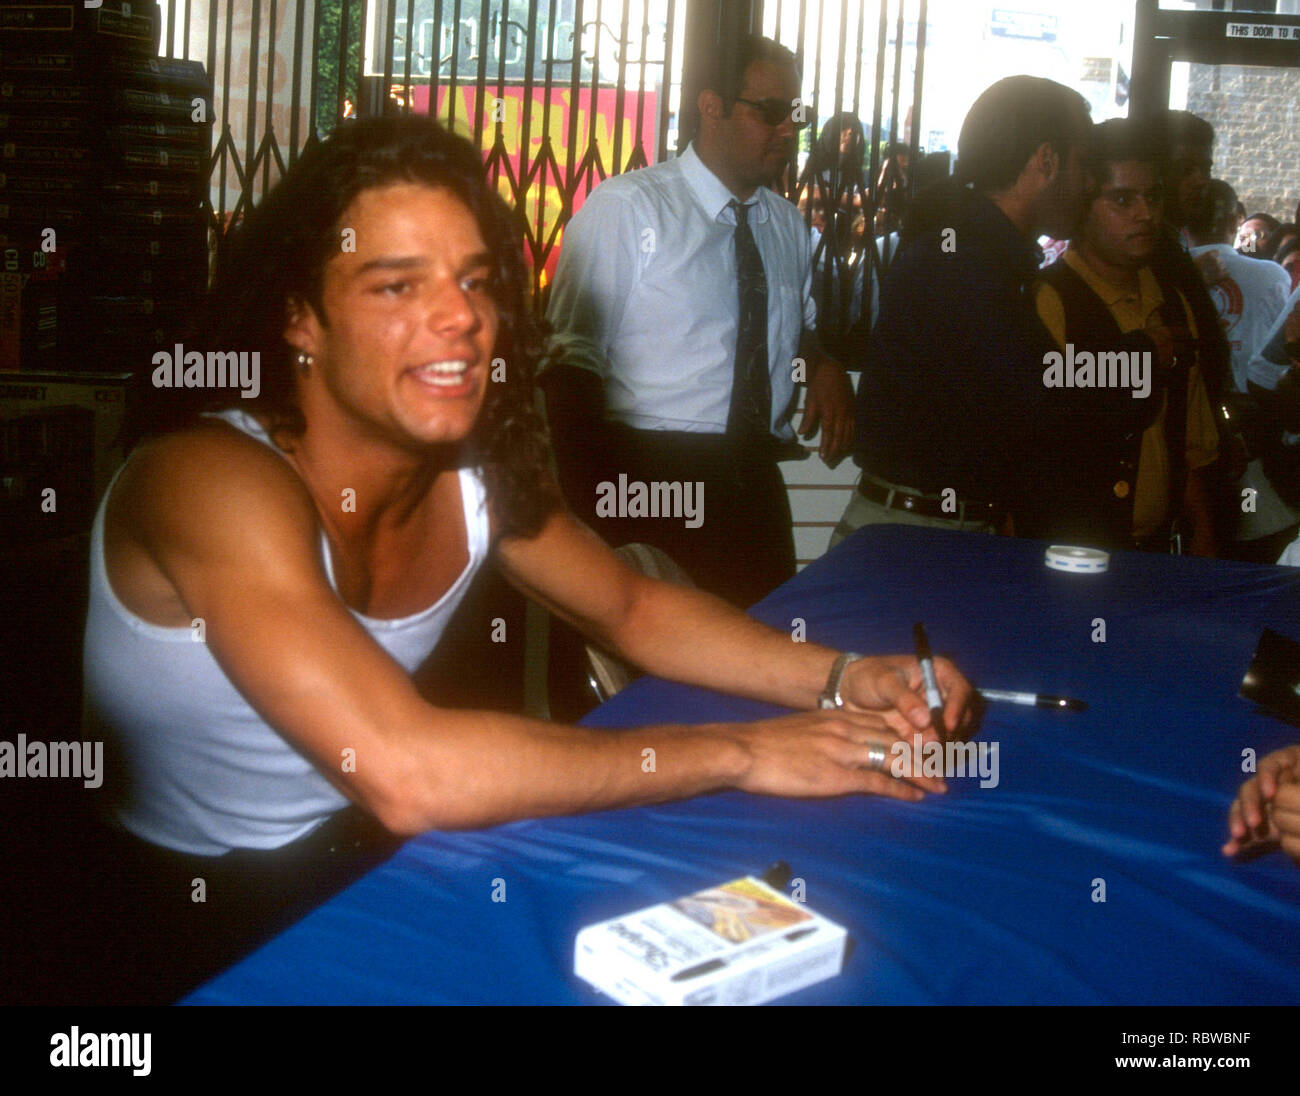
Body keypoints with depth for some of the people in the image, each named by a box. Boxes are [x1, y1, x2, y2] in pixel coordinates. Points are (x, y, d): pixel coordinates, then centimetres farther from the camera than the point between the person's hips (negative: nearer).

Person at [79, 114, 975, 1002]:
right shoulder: (218, 483, -27)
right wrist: (738, 754, -29)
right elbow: (408, 775, -37)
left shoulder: (476, 473, -5)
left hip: (362, 864, 7)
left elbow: (635, 610, 10)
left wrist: (842, 680, -8)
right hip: (195, 931, -6)